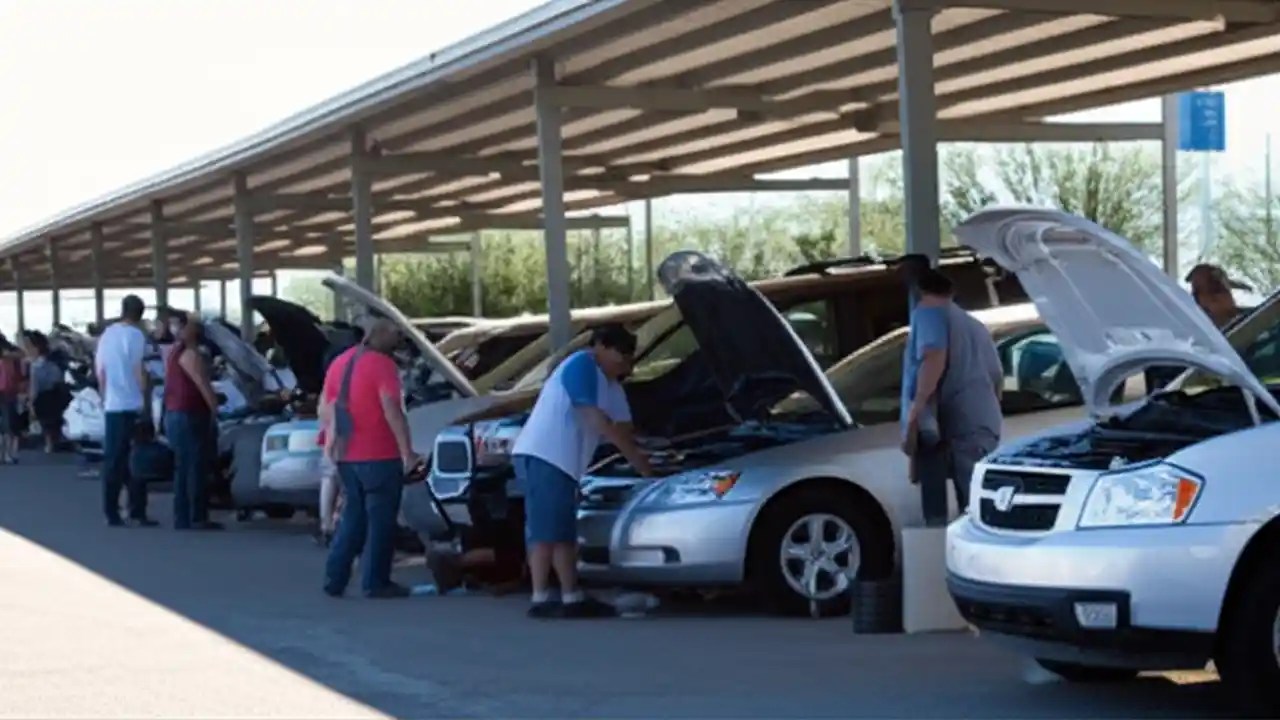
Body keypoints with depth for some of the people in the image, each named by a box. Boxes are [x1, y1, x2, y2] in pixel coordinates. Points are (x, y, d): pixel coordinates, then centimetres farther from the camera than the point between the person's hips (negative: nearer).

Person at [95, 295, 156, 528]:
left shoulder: (107, 335, 11)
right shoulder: (136, 335, -9)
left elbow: (100, 371, 15)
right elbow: (140, 372, -13)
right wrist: (147, 402, -7)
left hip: (111, 406, 6)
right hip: (133, 406, -6)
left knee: (112, 462, 8)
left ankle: (111, 513, 7)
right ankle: (137, 514, -4)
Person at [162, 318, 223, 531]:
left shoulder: (175, 352, 17)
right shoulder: (190, 354, -15)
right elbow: (204, 387, -17)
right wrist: (216, 410, -9)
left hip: (174, 415, 10)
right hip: (188, 417, -10)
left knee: (183, 471, 12)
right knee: (196, 470, -8)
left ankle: (182, 520, 13)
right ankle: (197, 520, -8)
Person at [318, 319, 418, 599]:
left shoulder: (340, 362, 12)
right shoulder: (383, 365, -11)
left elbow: (325, 408, 16)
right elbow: (392, 411, -19)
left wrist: (331, 440, 25)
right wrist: (407, 451, -18)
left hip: (346, 455, 7)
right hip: (378, 455, -7)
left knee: (354, 517, 16)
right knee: (381, 519, 1)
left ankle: (335, 579, 11)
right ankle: (375, 583, 0)